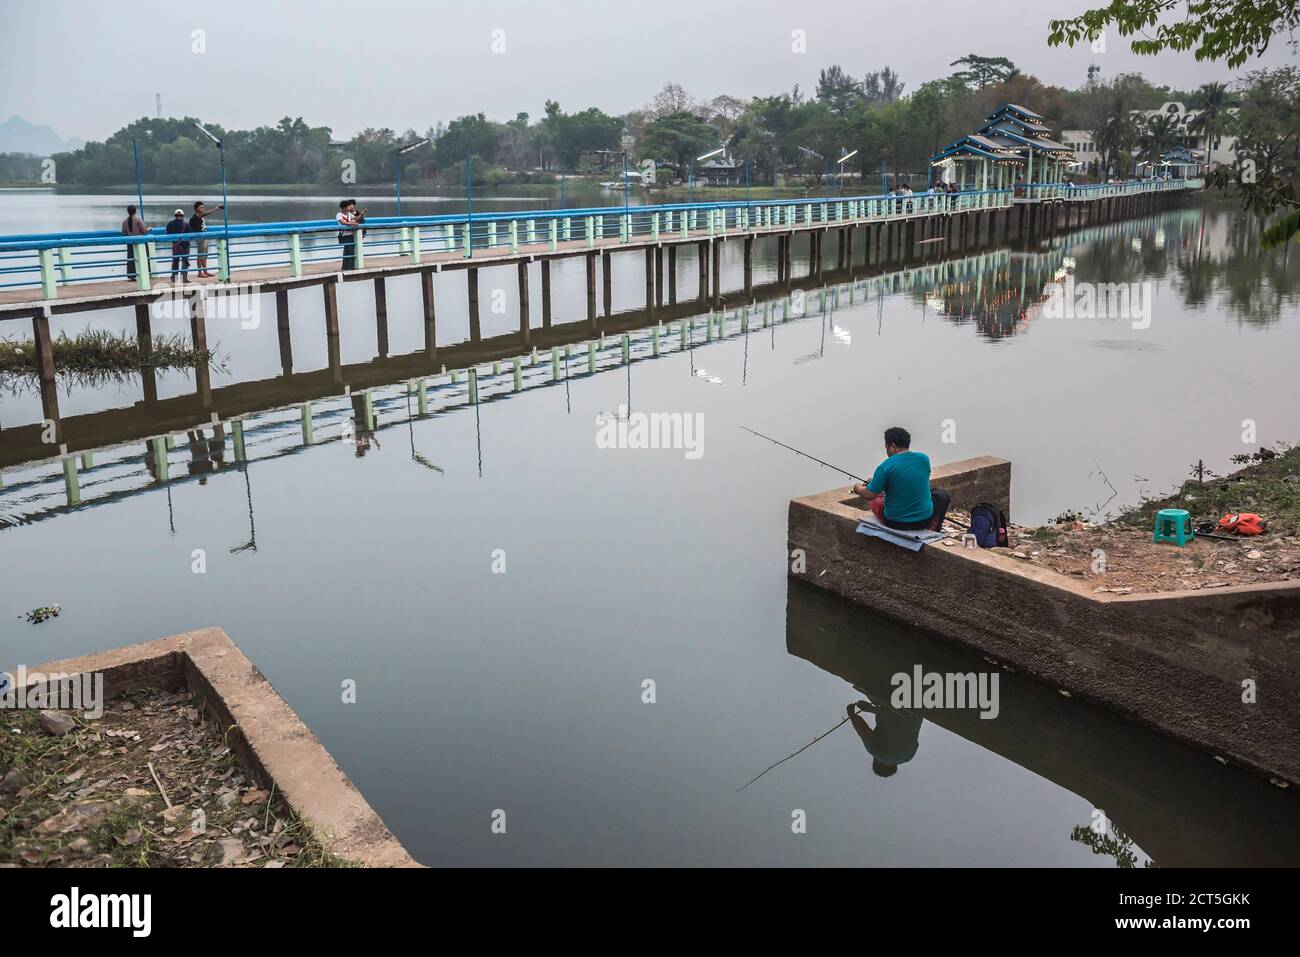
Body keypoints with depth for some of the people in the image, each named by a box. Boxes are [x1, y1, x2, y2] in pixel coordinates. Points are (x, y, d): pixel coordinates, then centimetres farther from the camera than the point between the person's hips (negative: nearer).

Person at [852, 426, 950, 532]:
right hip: (924, 520, 2)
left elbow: (869, 495, -13)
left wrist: (858, 489, 11)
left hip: (895, 523, -2)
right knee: (941, 494, 32)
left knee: (874, 499, 27)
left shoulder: (885, 467, -18)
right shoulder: (924, 458, -4)